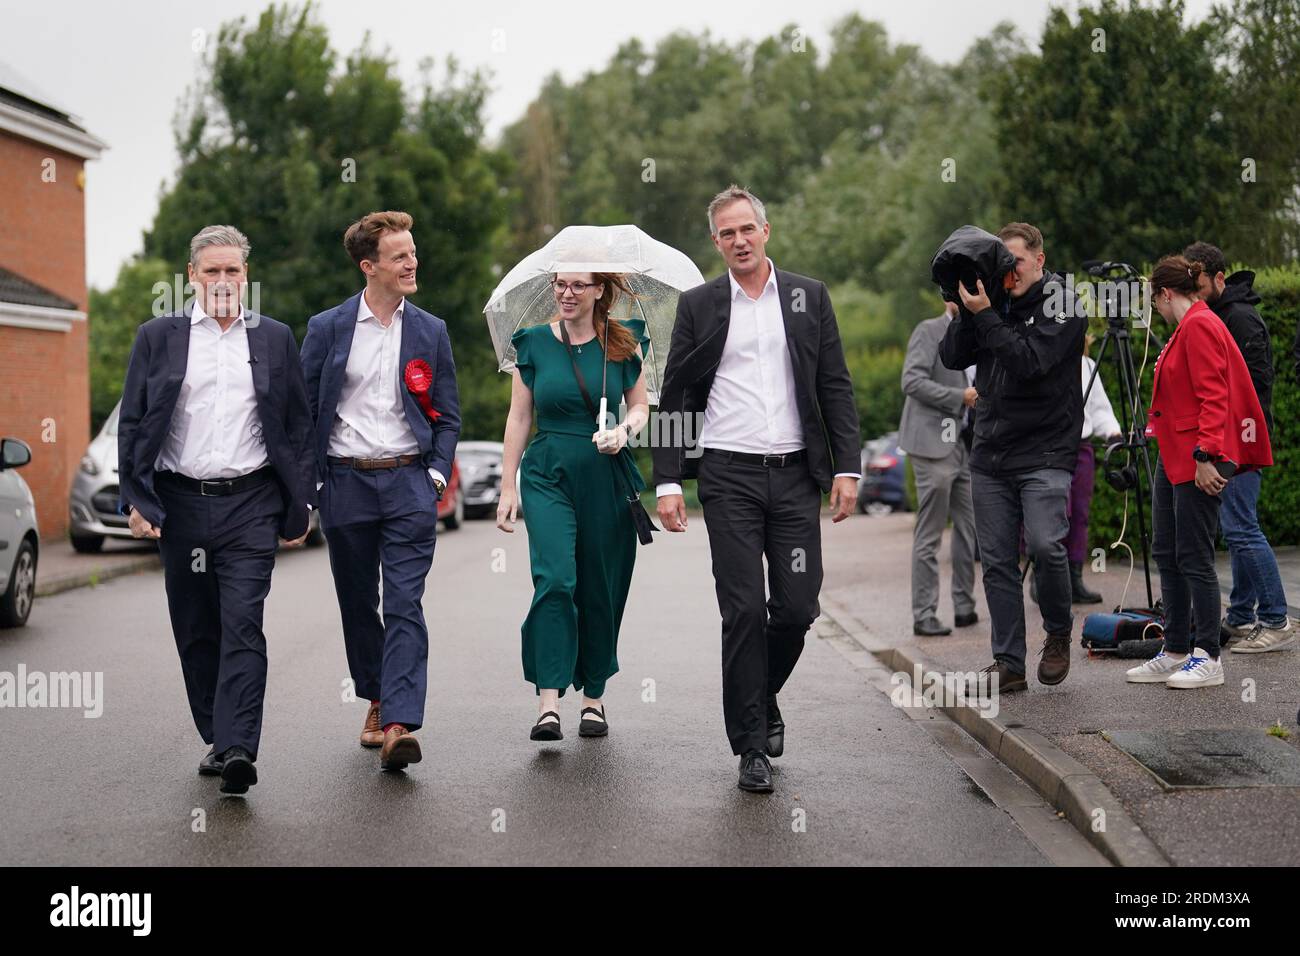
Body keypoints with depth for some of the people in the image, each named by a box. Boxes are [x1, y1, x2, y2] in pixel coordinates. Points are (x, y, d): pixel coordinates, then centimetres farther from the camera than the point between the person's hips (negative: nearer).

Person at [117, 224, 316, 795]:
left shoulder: (274, 338, 8)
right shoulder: (158, 337, 7)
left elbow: (298, 426, 10)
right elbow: (133, 423, 6)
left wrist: (300, 505, 5)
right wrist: (136, 501, -2)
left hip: (250, 503, -2)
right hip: (180, 503, 2)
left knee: (242, 627, -12)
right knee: (196, 631, 8)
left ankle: (238, 751, -17)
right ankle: (218, 740, 21)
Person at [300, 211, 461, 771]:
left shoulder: (431, 332, 7)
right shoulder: (327, 328, 3)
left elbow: (447, 415, 11)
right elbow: (304, 410, 6)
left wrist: (437, 475, -3)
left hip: (409, 483, -1)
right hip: (345, 483, 1)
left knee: (404, 606, -11)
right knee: (358, 604, 11)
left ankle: (400, 725, -19)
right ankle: (376, 703, 29)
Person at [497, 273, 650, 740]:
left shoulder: (624, 342, 6)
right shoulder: (534, 343, 5)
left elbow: (640, 406, 13)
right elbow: (519, 417, 7)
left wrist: (623, 430, -10)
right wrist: (507, 486, 4)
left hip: (606, 478, 1)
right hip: (548, 475, -1)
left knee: (601, 589, 5)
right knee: (555, 579, -17)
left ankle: (594, 698, 21)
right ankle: (548, 704, -20)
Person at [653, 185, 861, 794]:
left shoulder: (809, 298, 9)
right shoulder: (698, 305, 6)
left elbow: (836, 388, 8)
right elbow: (674, 398, 6)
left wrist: (846, 468, -1)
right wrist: (667, 481, -2)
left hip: (795, 474, 2)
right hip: (729, 475, -1)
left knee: (797, 607, 0)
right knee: (744, 611, -5)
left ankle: (763, 696, 29)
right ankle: (752, 748, 4)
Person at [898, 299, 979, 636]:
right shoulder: (929, 331, -6)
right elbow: (912, 381, -17)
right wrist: (960, 397, -19)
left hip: (961, 445, 8)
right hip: (933, 445, -8)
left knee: (969, 528, 9)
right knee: (929, 535, -6)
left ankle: (964, 607, 18)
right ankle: (924, 616, -3)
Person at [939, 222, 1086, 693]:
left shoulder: (1061, 304, -4)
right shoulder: (993, 302, 12)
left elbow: (1029, 361, -18)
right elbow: (952, 357, 5)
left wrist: (984, 315, -19)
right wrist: (967, 312, -9)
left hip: (1045, 454, -5)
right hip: (990, 455, 5)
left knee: (1045, 546, -20)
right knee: (997, 562, 3)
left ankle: (1058, 634, 6)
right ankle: (1008, 664, 10)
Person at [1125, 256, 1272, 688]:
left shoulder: (1199, 325, -13)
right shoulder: (1188, 327, 16)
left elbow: (1213, 396, -20)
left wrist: (1205, 456, -24)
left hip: (1198, 459, -11)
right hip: (1173, 456, 11)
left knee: (1194, 556, -5)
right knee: (1166, 552, 12)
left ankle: (1208, 657, 3)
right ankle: (1175, 653, 19)